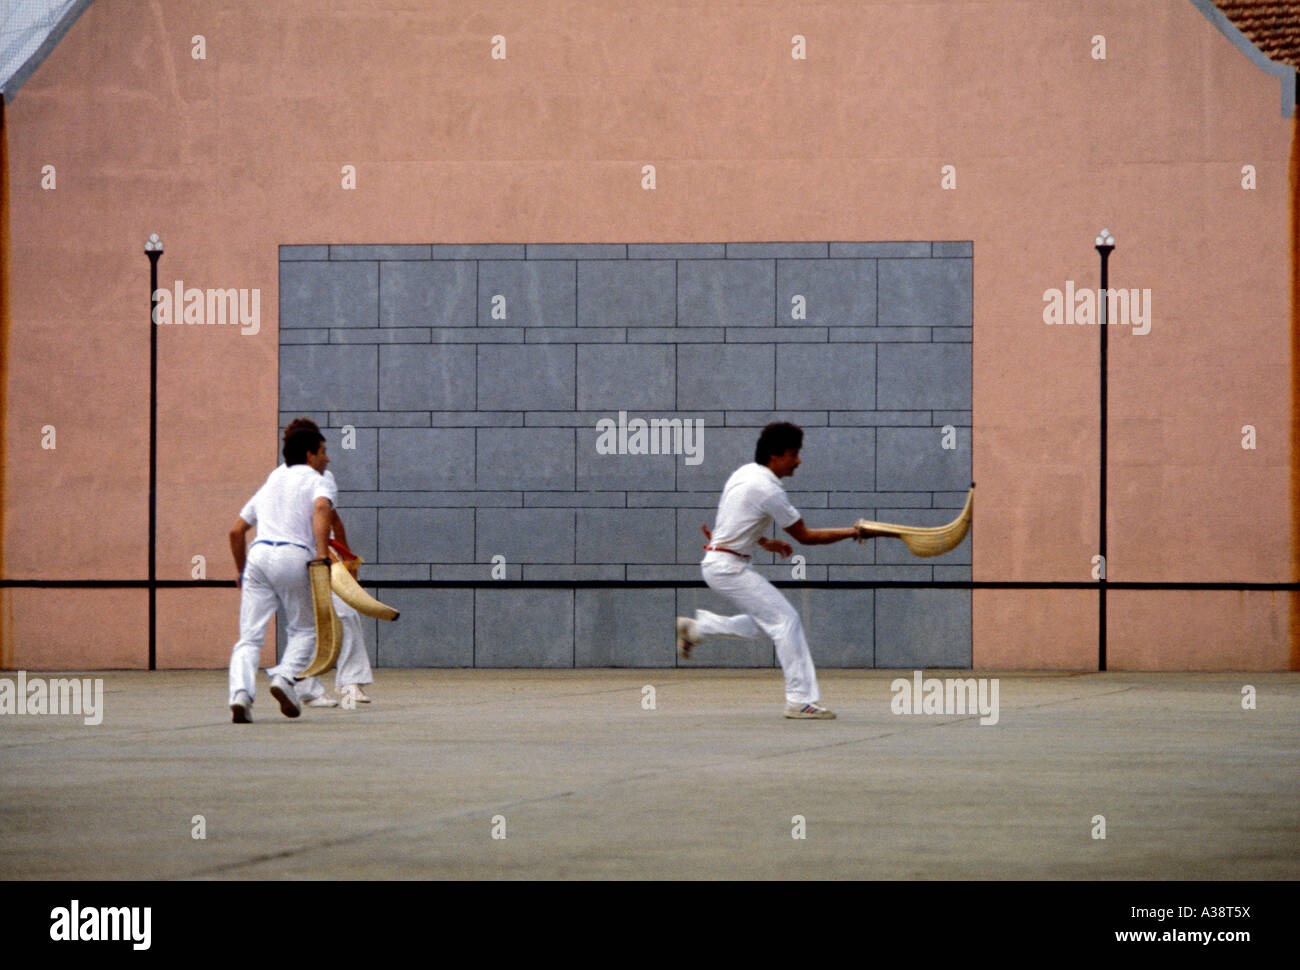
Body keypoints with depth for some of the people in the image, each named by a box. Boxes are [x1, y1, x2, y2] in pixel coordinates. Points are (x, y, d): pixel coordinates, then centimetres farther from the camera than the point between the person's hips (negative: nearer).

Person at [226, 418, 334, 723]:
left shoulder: (270, 483, 30)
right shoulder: (314, 480, 12)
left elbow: (236, 531, 29)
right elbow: (321, 508, -13)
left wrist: (242, 572, 36)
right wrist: (322, 555, -18)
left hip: (257, 553, 4)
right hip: (293, 555, -4)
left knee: (250, 637, 1)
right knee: (304, 629, 11)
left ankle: (240, 691, -20)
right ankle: (285, 676, -12)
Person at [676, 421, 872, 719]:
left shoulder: (745, 473, 10)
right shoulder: (767, 490, -18)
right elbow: (805, 536, -11)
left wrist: (765, 543, 18)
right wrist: (851, 533, -4)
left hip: (718, 563, 10)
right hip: (728, 566, -10)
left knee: (764, 623, 17)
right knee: (786, 620, -9)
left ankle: (695, 628, 22)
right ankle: (800, 700, -10)